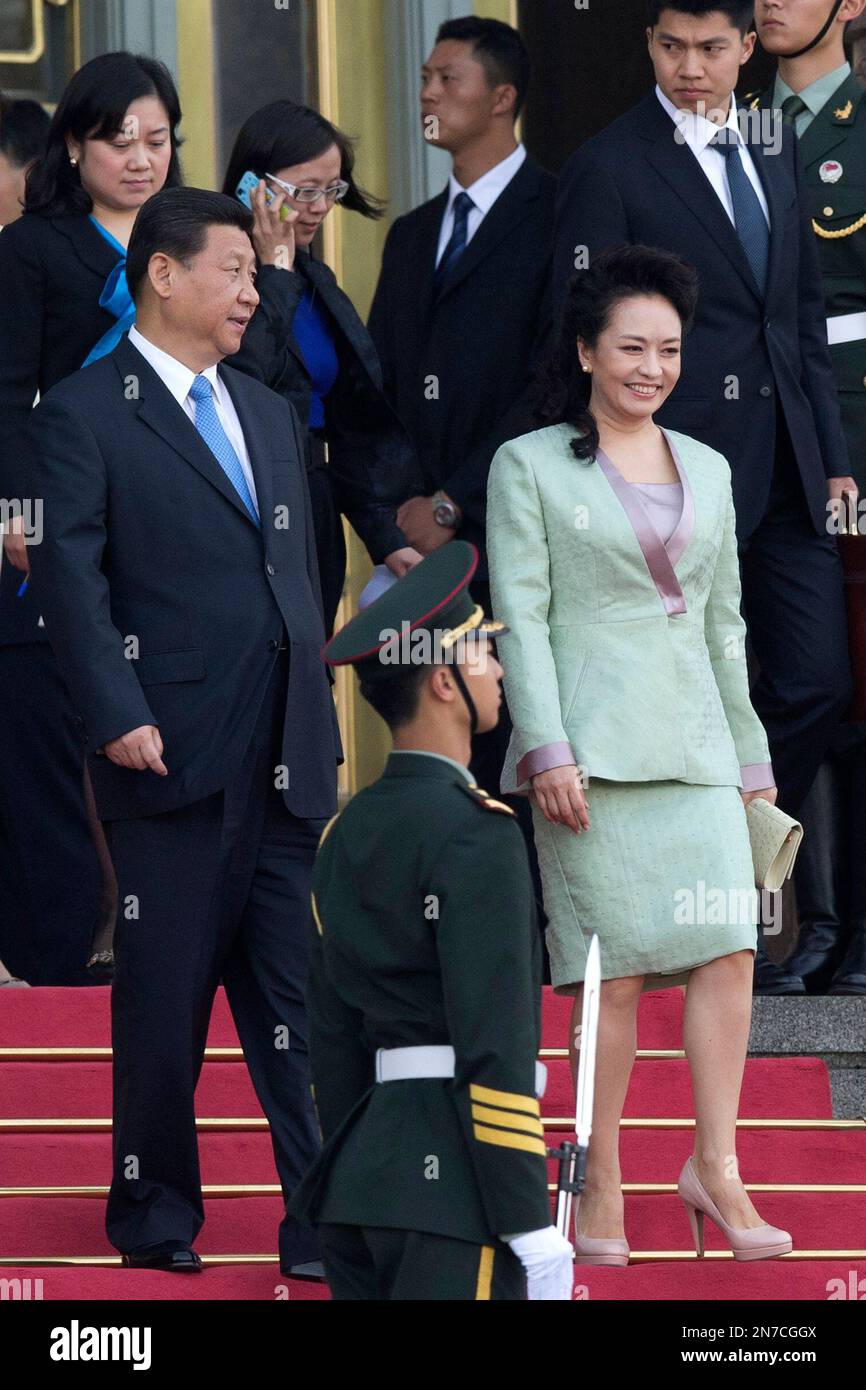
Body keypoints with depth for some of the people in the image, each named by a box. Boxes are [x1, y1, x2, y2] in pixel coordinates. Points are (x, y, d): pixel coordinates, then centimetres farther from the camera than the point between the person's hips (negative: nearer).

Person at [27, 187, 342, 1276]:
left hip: (284, 760, 6)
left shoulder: (269, 415, 20)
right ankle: (155, 1214, 14)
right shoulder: (86, 412, -2)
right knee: (166, 993, 2)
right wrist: (117, 717, -17)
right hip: (171, 756, -6)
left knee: (299, 995, 3)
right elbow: (70, 576, -8)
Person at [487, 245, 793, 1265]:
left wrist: (751, 757, 20)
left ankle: (714, 1168, -4)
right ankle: (600, 1193, 0)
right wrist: (547, 749, -12)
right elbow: (520, 617, -3)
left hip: (693, 743, 4)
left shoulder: (707, 471, 17)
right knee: (613, 969, -6)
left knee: (729, 947, -10)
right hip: (593, 747, -4)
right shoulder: (530, 466, 3)